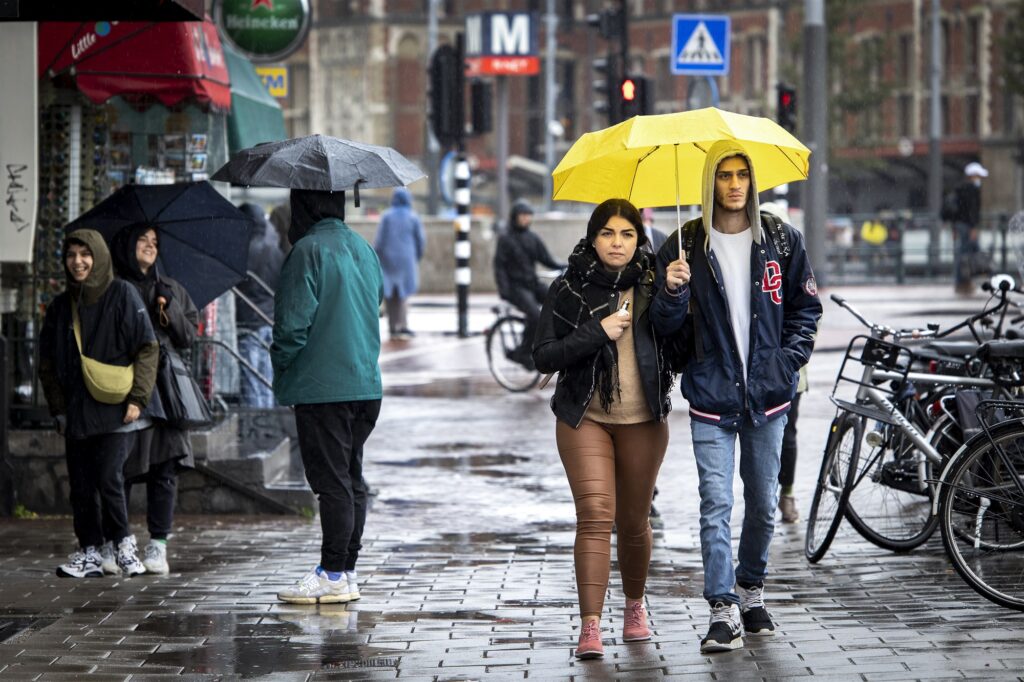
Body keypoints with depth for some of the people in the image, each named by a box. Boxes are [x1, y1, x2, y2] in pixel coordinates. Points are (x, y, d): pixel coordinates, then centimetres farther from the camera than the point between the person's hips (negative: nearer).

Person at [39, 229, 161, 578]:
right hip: (78, 414, 5)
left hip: (116, 410, -5)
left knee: (109, 476, -14)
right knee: (81, 484, 2)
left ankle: (123, 543, 2)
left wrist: (137, 399, -11)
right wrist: (59, 409, 8)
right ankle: (89, 553, 10)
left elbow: (147, 349, -5)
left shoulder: (122, 295, -2)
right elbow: (47, 363, 17)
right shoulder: (60, 307, 11)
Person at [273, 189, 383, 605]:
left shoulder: (308, 250, -14)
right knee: (352, 479, 12)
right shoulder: (364, 249, 11)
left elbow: (293, 324, -16)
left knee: (332, 481, -5)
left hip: (321, 386, -8)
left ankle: (333, 576, -3)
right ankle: (346, 570, 16)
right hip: (366, 384, 8)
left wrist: (280, 369, -1)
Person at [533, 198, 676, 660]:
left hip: (643, 420, 2)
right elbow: (543, 356, -4)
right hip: (585, 418, -2)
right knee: (595, 514, -15)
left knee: (634, 521, 9)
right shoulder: (568, 290, 0)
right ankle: (590, 626, -17)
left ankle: (635, 605, 33)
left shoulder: (652, 287, 2)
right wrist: (598, 332, -15)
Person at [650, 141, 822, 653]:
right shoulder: (686, 246, -1)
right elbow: (666, 326, 0)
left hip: (767, 396, 2)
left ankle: (752, 591, 30)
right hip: (712, 397, -2)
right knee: (715, 503, -8)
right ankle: (723, 611, -7)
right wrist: (672, 292, -20)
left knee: (763, 503, 11)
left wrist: (788, 361, -1)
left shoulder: (781, 241, 3)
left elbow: (805, 308, 11)